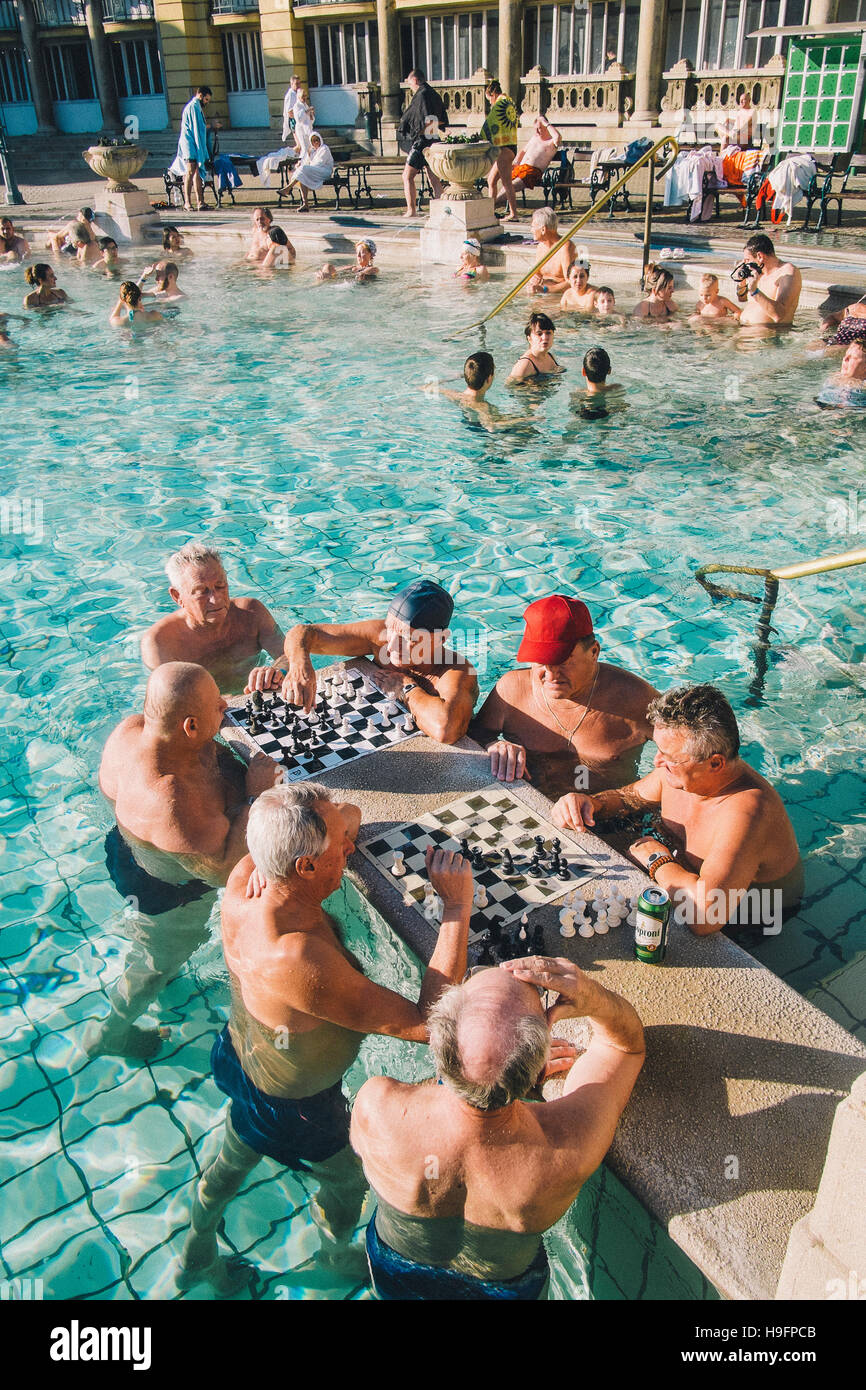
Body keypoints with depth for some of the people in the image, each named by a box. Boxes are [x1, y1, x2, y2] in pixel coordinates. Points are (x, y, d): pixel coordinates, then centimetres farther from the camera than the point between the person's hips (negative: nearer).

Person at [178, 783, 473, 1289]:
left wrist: (341, 817, -30)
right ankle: (336, 1259, 61)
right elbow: (429, 1022, -41)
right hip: (295, 1107, -6)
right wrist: (458, 906, -38)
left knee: (235, 1158, 37)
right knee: (347, 1179, 29)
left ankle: (197, 1252, 66)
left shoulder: (246, 877, -24)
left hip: (239, 1053, 6)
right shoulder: (297, 961, -47)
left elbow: (348, 813, -7)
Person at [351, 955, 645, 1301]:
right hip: (508, 1288, 0)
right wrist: (594, 997, -43)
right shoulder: (571, 1146, -43)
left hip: (397, 1282, 0)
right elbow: (627, 1040, -20)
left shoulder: (375, 1107, -44)